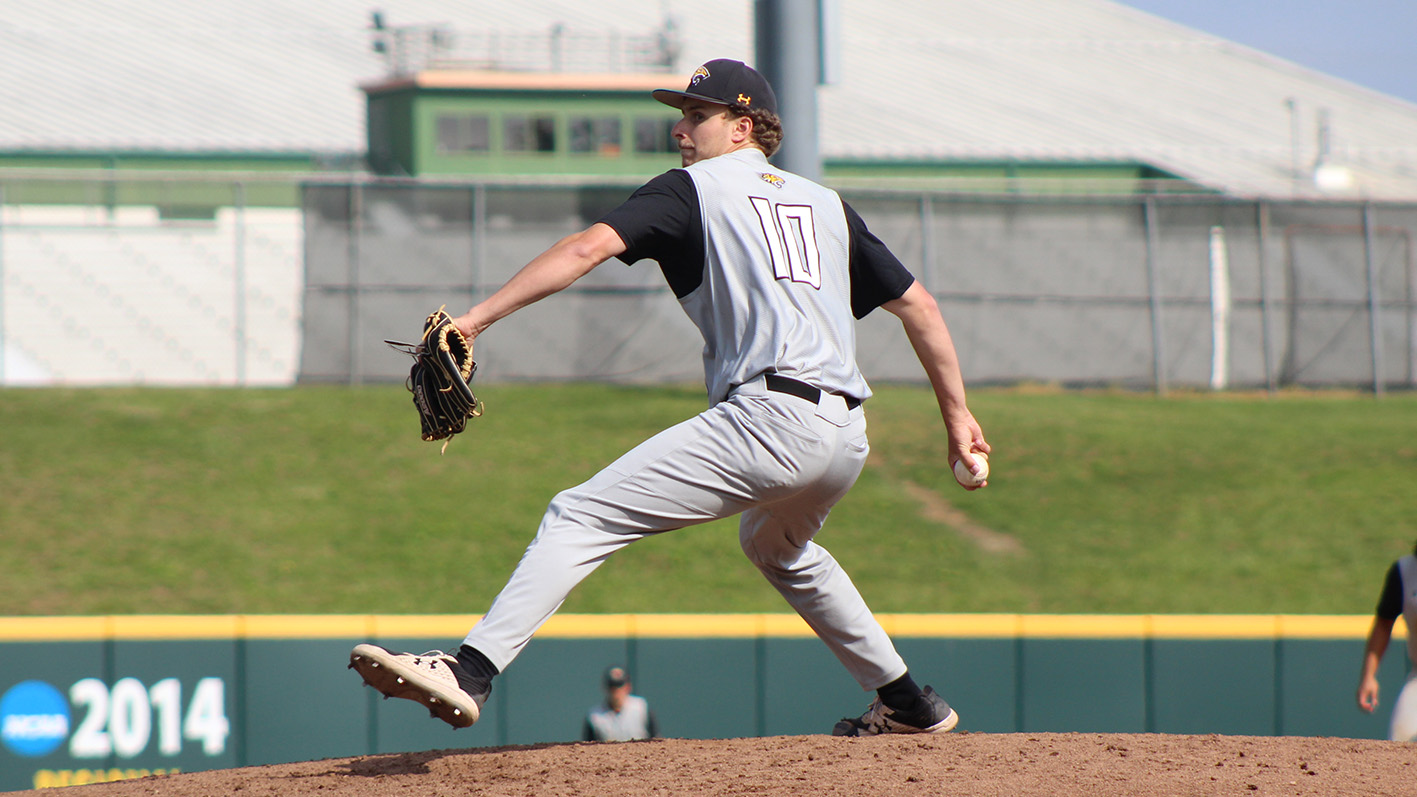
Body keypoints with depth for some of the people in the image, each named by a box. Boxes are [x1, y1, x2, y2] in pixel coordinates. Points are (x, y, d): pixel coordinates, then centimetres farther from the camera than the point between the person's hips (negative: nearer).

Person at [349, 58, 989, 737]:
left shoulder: (692, 188, 8)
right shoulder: (825, 204, 25)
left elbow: (591, 246, -8)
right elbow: (918, 304, 23)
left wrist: (477, 318, -14)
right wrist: (956, 415, 26)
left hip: (767, 416, -7)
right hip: (846, 437, 7)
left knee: (582, 517, -11)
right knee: (779, 547, 38)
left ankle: (469, 672, -28)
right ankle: (907, 704, 38)